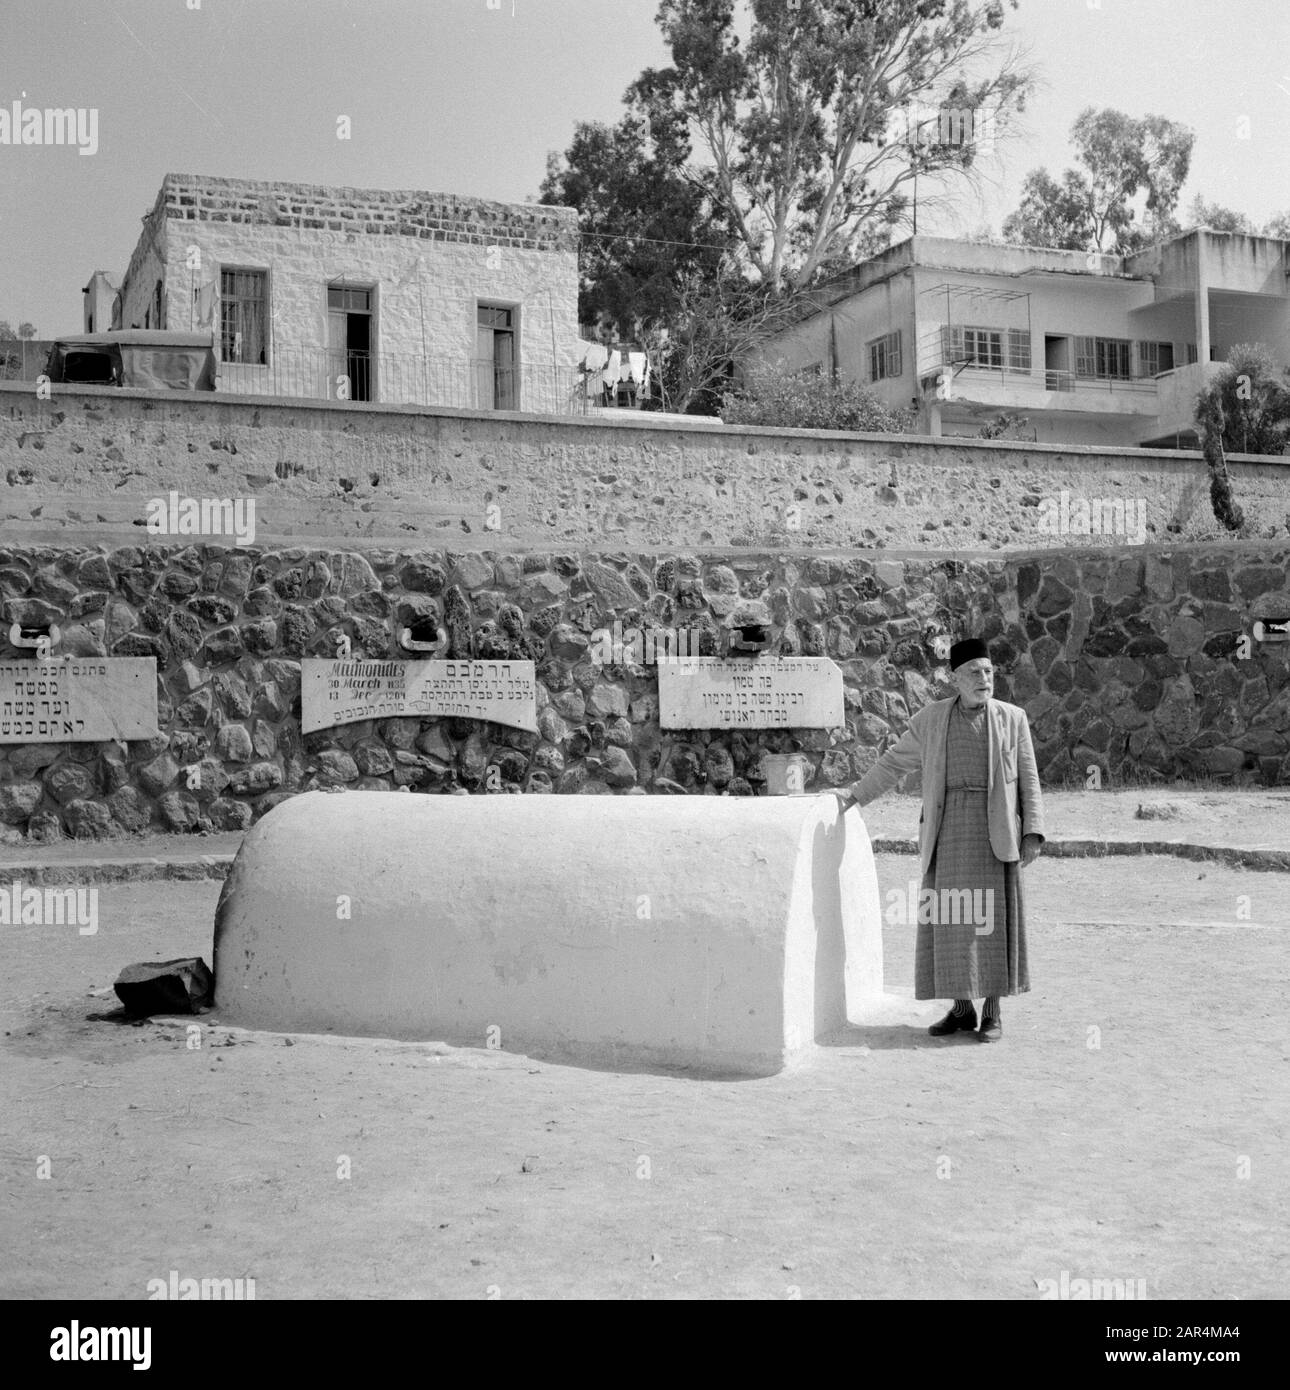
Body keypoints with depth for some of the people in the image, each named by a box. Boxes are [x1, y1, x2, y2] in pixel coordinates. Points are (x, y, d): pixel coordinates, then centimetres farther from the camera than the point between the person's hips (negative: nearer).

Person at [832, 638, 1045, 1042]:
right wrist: (856, 794, 12)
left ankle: (992, 1014, 6)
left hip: (994, 829, -2)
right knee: (950, 918, 2)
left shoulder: (1012, 718, 3)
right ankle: (962, 1009, 13)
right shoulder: (932, 718, 6)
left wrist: (1032, 832, -5)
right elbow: (896, 761, 15)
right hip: (948, 828, 2)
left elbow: (1028, 780, 4)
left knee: (992, 916, -3)